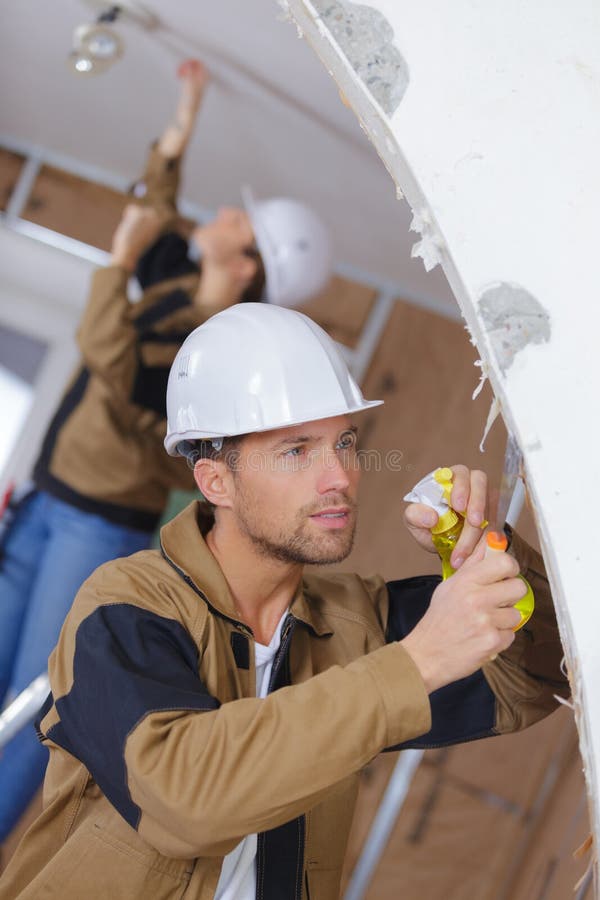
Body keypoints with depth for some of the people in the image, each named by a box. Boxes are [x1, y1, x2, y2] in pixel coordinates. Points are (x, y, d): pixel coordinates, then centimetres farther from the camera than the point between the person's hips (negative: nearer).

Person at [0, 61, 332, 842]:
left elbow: (110, 362, -33)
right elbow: (155, 210, 25)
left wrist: (118, 261, -27)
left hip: (105, 526, -8)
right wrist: (186, 118, 23)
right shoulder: (177, 287, 5)